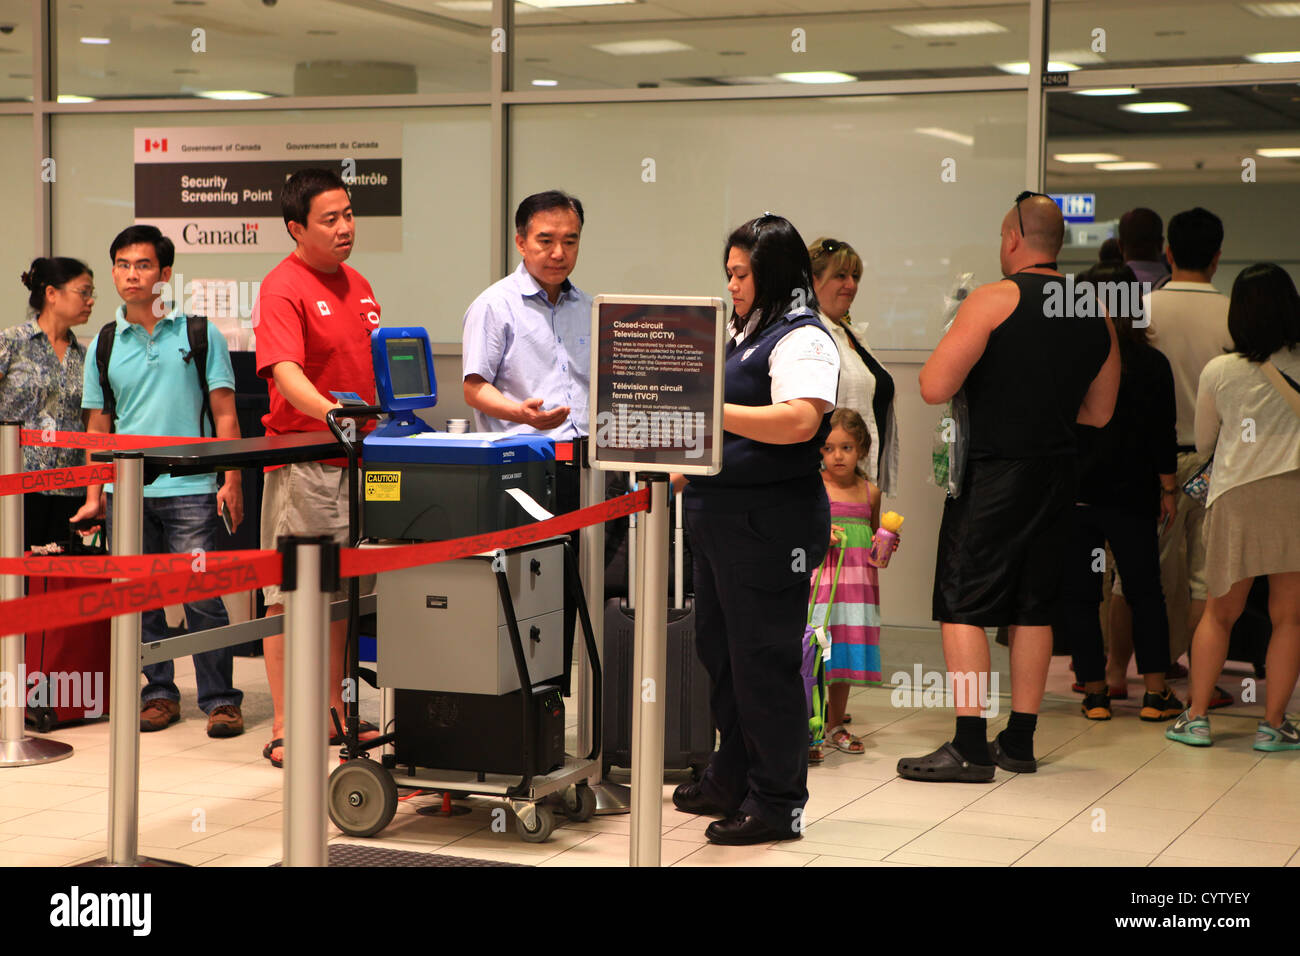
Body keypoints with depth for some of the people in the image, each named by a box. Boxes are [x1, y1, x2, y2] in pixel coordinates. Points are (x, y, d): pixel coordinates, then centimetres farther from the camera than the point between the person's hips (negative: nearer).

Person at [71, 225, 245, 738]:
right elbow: (98, 426, 14)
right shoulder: (104, 345, 10)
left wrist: (231, 480, -7)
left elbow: (224, 412, 2)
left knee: (202, 598, -5)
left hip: (189, 488, -3)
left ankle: (220, 700, 3)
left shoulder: (199, 333, 3)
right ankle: (159, 694, 18)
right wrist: (95, 495, 8)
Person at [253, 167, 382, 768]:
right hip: (300, 464, -8)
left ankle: (333, 714, 25)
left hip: (357, 459, 8)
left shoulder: (358, 285, 15)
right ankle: (285, 729, 1)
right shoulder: (282, 288, -11)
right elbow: (285, 371, -25)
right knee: (290, 595, -3)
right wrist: (329, 410, -41)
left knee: (342, 593, 14)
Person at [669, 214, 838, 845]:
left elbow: (799, 421, -26)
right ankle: (732, 781, 29)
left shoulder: (801, 340, -11)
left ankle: (777, 804, 3)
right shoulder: (741, 334, 19)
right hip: (721, 518, 10)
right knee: (721, 652, 16)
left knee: (764, 662, -5)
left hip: (770, 524, -10)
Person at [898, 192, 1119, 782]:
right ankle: (1019, 742, 18)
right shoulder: (1095, 313, 8)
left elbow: (934, 388, -16)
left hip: (992, 473, -6)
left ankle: (969, 748, -5)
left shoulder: (995, 299, -11)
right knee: (1033, 608, 13)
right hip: (1057, 472, 6)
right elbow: (1098, 412, 17)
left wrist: (978, 380, 5)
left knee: (963, 606, -2)